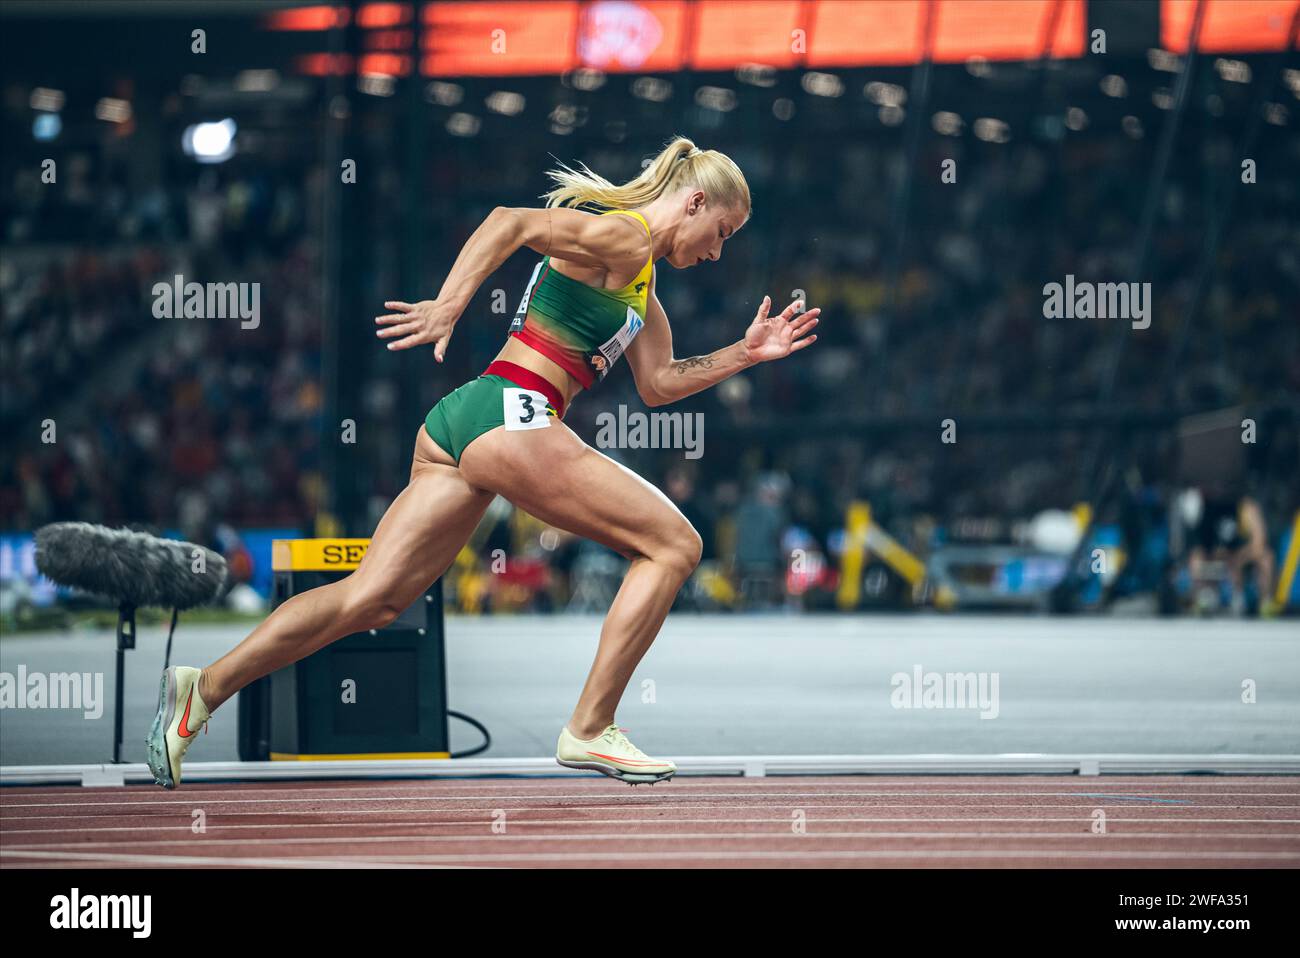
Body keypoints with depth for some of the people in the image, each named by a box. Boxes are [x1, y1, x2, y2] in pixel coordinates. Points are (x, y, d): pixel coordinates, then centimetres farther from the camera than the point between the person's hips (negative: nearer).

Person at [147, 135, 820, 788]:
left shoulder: (641, 282, 25)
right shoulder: (622, 237, -5)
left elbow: (657, 384, 31)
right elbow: (512, 222, -18)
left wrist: (746, 353, 26)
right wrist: (449, 306, -27)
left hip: (466, 420, 10)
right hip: (512, 418, -10)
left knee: (373, 599, 4)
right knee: (673, 545, -2)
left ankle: (204, 690, 0)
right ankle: (589, 730, -2)